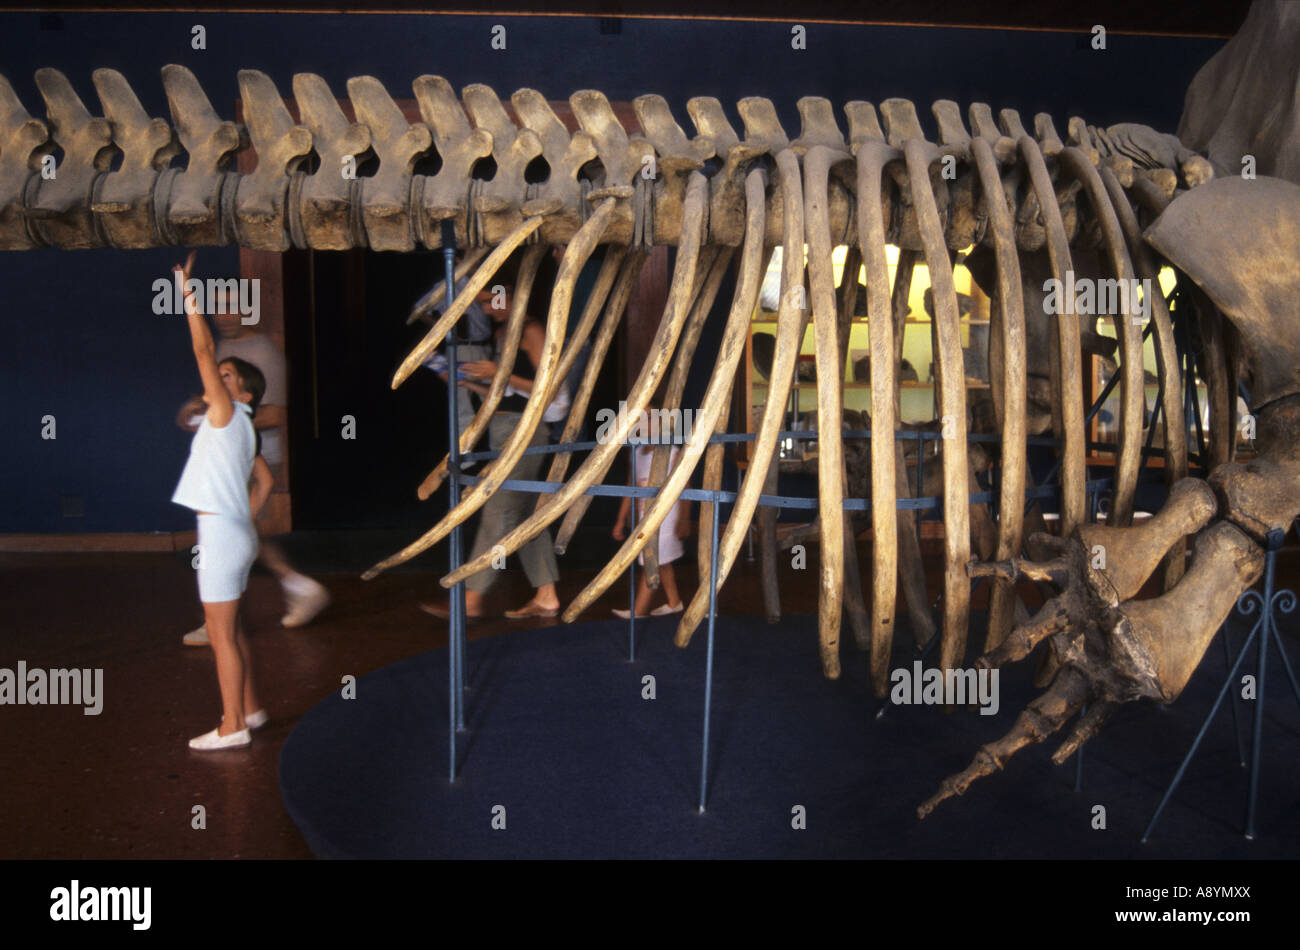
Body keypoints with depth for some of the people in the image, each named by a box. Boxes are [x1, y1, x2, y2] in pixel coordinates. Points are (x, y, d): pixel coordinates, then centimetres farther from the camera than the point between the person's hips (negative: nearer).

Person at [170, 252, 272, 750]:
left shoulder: (227, 413, -8)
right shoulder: (234, 426, 16)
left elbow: (205, 352, -16)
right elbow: (265, 480, 22)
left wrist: (190, 300, -14)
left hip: (221, 533, -9)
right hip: (233, 532, 9)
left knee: (220, 631, -3)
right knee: (230, 626, 17)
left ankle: (232, 727, 3)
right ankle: (249, 708, 27)